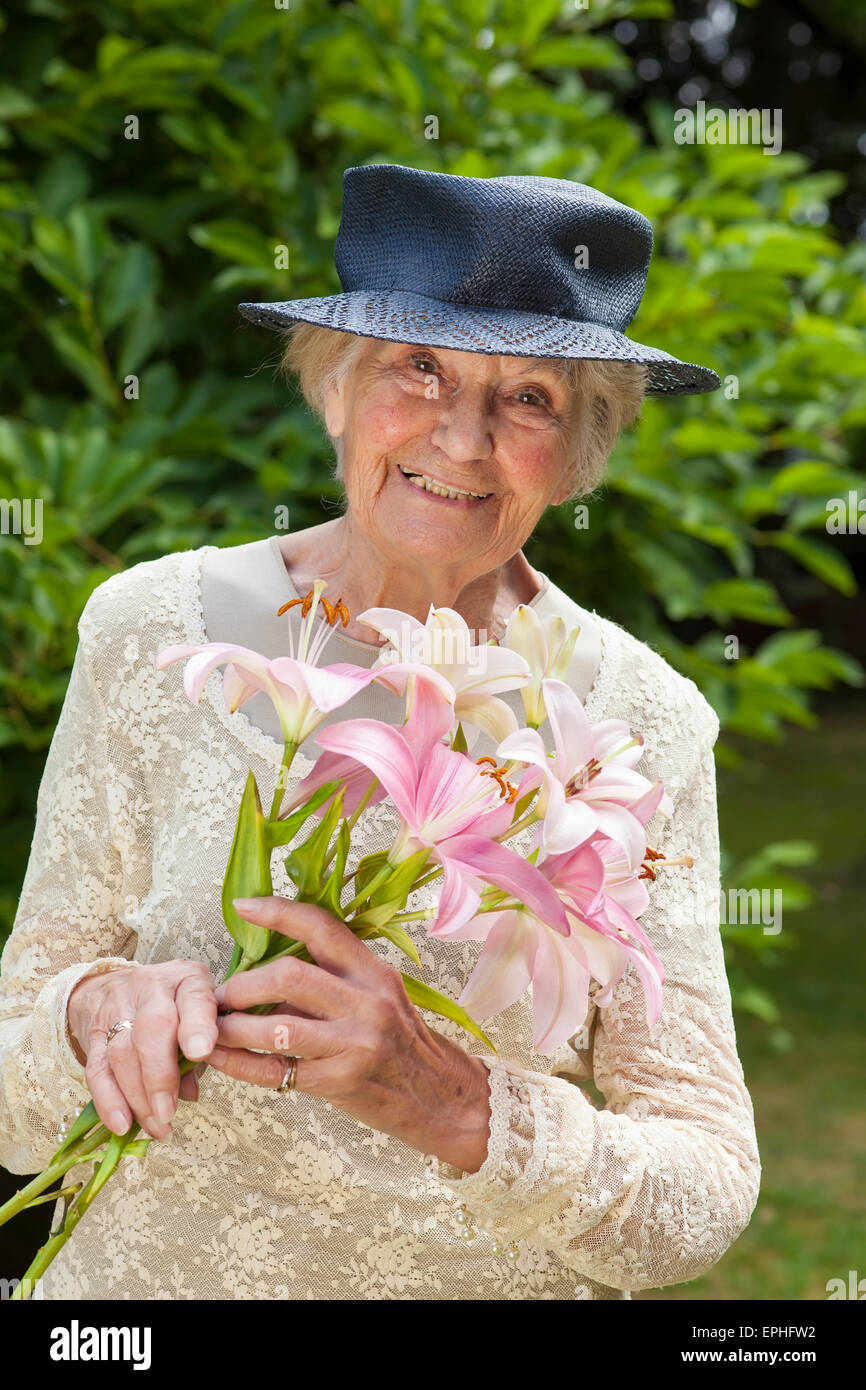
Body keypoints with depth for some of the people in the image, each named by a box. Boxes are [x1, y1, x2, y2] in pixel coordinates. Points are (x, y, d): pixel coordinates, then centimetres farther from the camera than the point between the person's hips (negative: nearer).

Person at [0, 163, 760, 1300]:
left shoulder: (639, 725, -9)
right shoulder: (153, 637, -8)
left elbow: (707, 1199, -11)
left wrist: (455, 1106, -27)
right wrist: (97, 1012, -24)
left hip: (503, 1286, -1)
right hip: (151, 1273, 2)